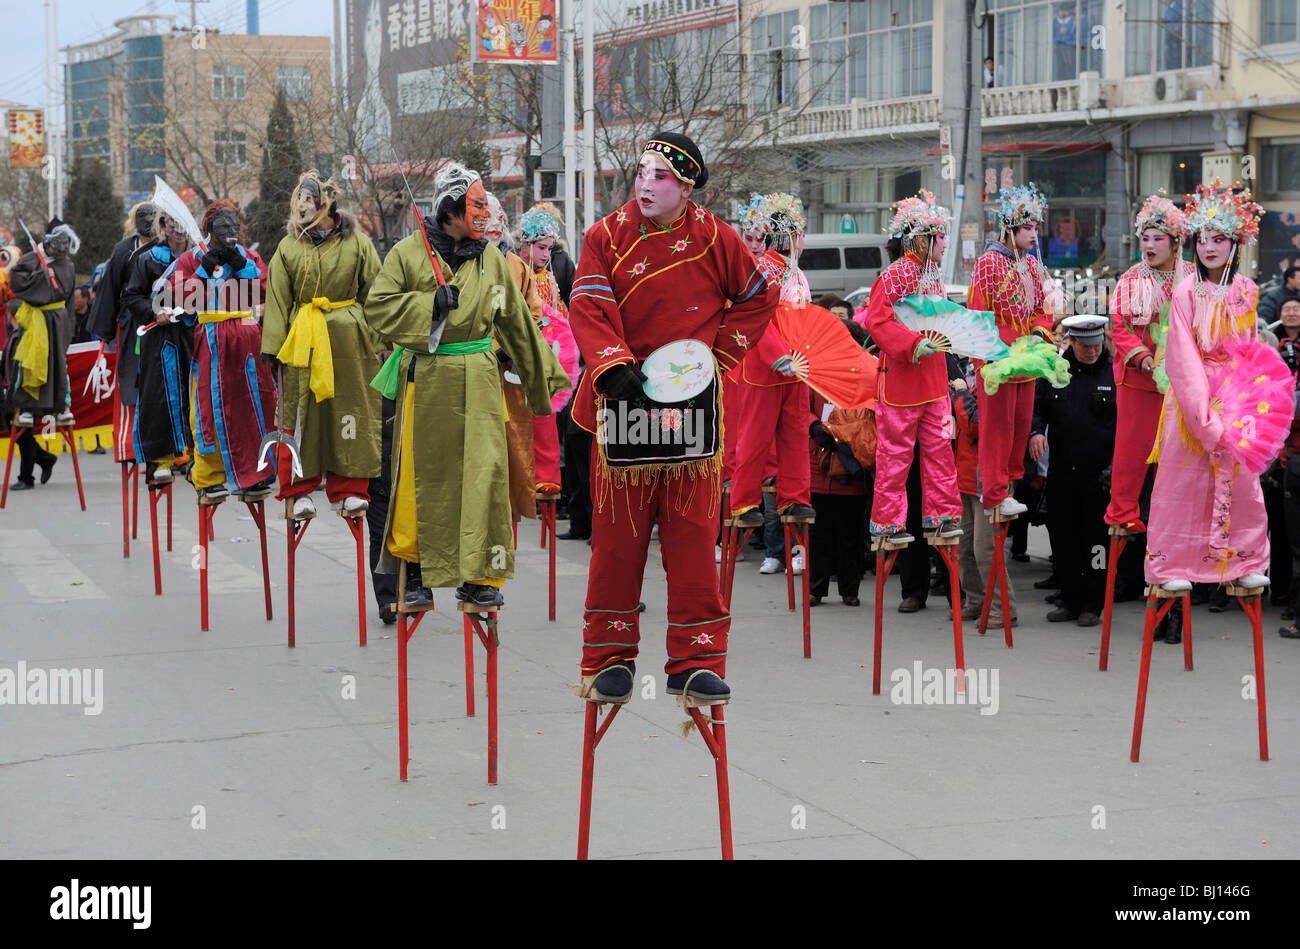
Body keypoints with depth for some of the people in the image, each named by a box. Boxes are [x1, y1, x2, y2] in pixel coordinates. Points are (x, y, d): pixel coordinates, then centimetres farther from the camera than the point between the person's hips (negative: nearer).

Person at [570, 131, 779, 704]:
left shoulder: (714, 240, 2)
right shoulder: (607, 238, 0)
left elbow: (758, 297, 14)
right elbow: (589, 308, -10)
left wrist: (720, 352, 3)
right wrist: (613, 366, -26)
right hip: (622, 398, 0)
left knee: (692, 534, 2)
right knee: (617, 533, 3)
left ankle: (695, 660, 9)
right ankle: (610, 660, 12)